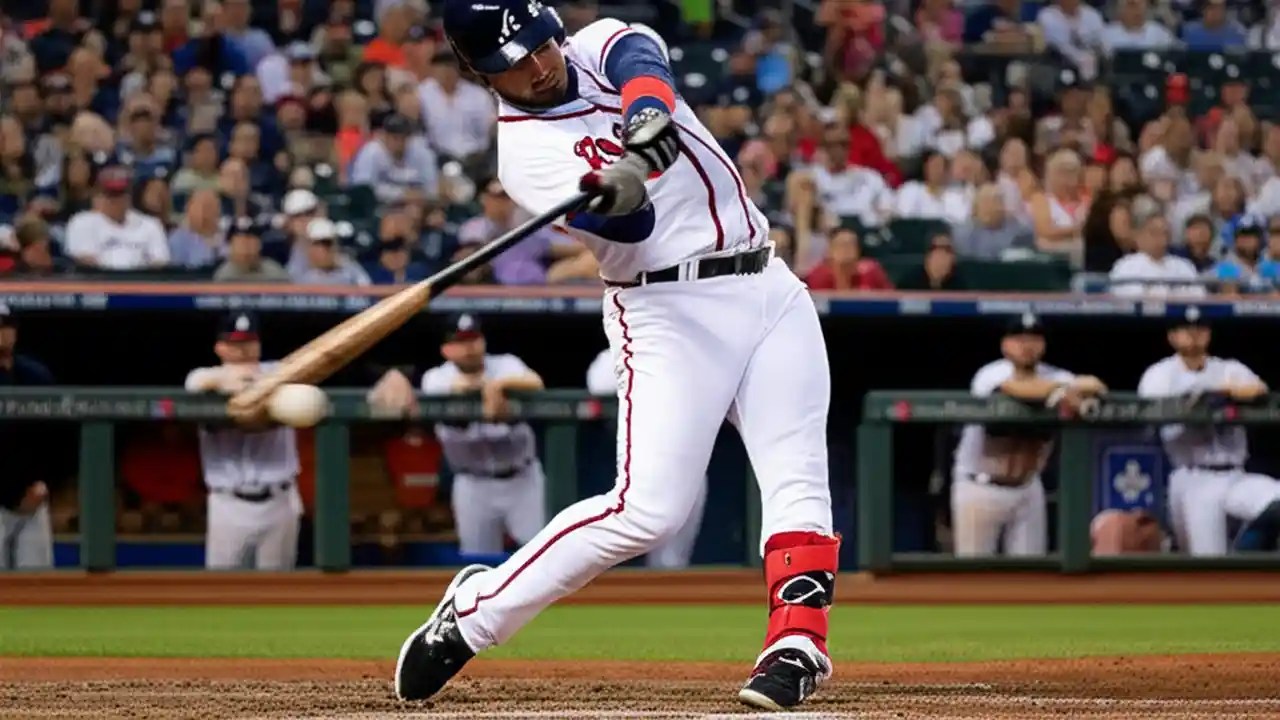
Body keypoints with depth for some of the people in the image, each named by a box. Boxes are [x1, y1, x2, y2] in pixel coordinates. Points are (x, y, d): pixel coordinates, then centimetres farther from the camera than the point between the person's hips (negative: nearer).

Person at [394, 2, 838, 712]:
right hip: (671, 313, -5)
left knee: (796, 480, -9)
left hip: (770, 289, 5)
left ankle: (797, 645, -12)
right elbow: (630, 225, -24)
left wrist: (645, 118, -41)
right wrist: (620, 192, -48)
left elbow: (642, 63, -19)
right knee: (647, 508, -14)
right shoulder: (524, 150, -9)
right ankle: (472, 612, -2)